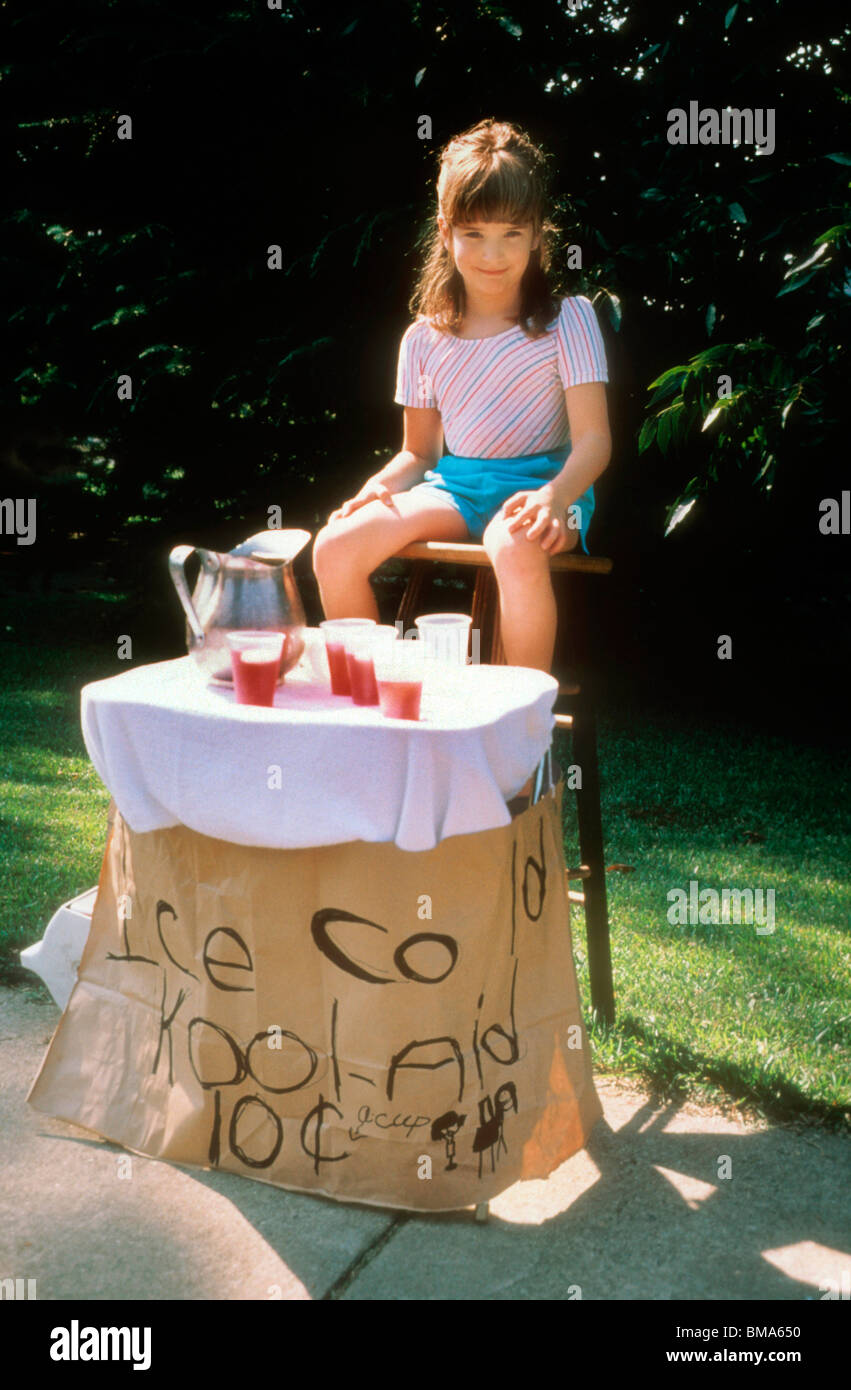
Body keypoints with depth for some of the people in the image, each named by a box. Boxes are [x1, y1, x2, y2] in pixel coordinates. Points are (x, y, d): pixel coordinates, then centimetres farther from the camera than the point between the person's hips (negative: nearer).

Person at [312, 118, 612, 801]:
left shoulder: (567, 318, -2)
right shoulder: (426, 338, 10)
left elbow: (594, 438, -9)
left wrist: (554, 496, -30)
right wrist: (381, 486, -7)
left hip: (544, 481, -4)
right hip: (453, 484, 4)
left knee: (516, 549, -41)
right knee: (336, 546, -21)